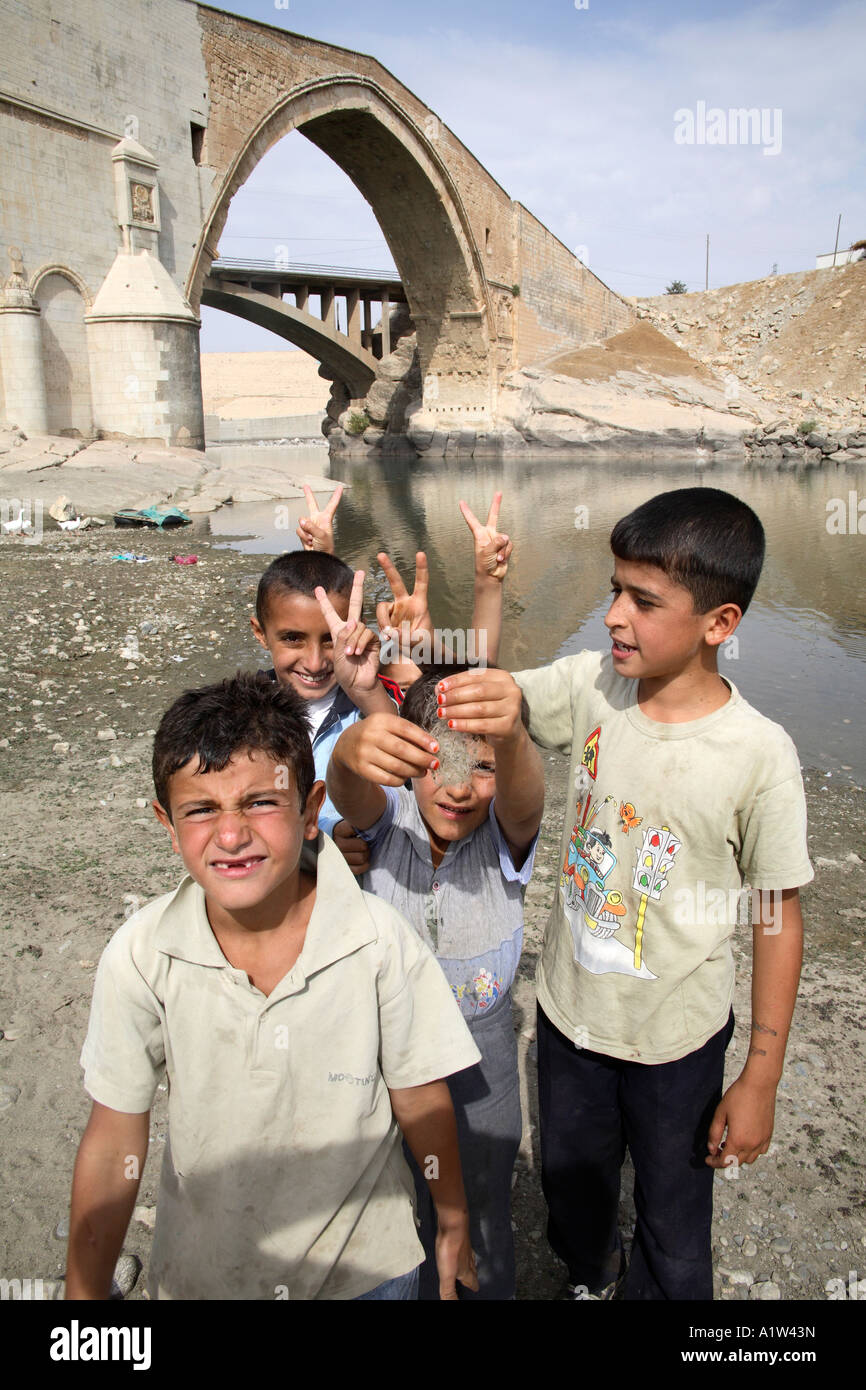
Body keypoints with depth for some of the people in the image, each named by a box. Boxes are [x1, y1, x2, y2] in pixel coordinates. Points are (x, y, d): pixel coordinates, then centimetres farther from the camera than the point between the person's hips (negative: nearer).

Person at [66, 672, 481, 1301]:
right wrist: (85, 1292, -3)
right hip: (200, 1269, 1)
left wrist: (454, 1225, 5)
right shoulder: (140, 957, -21)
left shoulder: (382, 942, -24)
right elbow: (115, 1141, -9)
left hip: (365, 1265, 0)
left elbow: (421, 1104, -9)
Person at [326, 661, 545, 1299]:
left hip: (481, 1047, 0)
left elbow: (523, 795, -40)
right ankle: (417, 1287, 48)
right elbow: (349, 793, -36)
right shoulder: (389, 819, -14)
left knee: (483, 1213, 18)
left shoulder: (506, 833, -17)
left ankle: (489, 1288, 48)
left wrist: (511, 736, -64)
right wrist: (353, 750, -62)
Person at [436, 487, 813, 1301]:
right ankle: (589, 1278, 61)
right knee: (570, 1184, 29)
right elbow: (480, 698, -14)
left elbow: (777, 920, -14)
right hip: (569, 1010, 4)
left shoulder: (759, 755, -22)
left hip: (677, 1040, -3)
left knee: (673, 1233, 19)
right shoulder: (589, 685, -12)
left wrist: (760, 1082, -9)